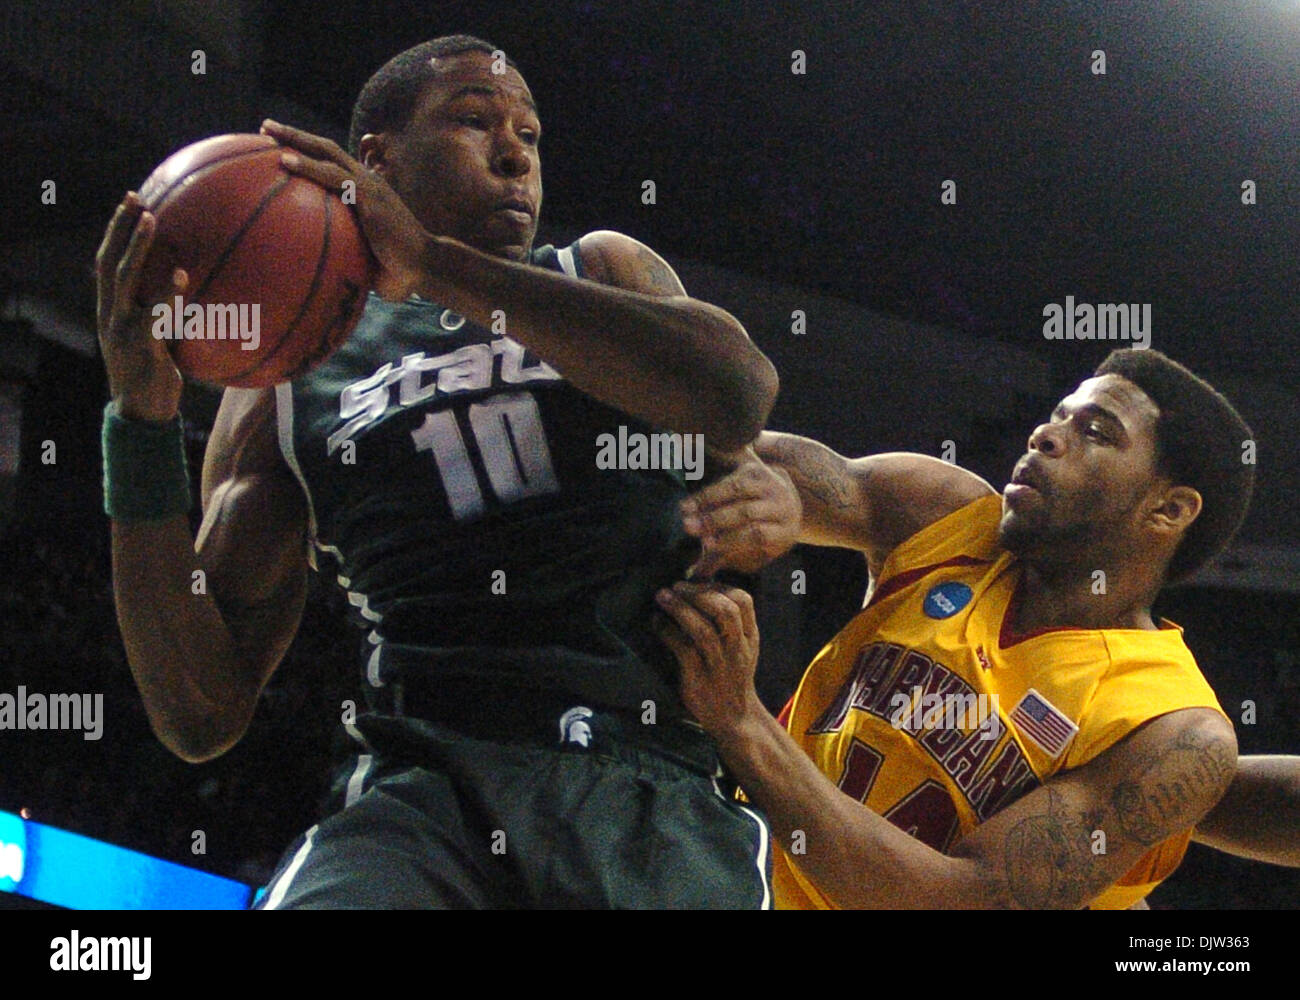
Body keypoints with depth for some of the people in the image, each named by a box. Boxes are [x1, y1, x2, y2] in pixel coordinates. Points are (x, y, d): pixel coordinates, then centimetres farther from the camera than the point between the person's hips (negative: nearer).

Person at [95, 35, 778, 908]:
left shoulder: (605, 274, 19)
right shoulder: (286, 387, 18)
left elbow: (737, 402, -8)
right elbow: (203, 718, 10)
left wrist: (434, 261, -10)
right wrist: (143, 425, -1)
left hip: (646, 778, 1)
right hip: (418, 779, 0)